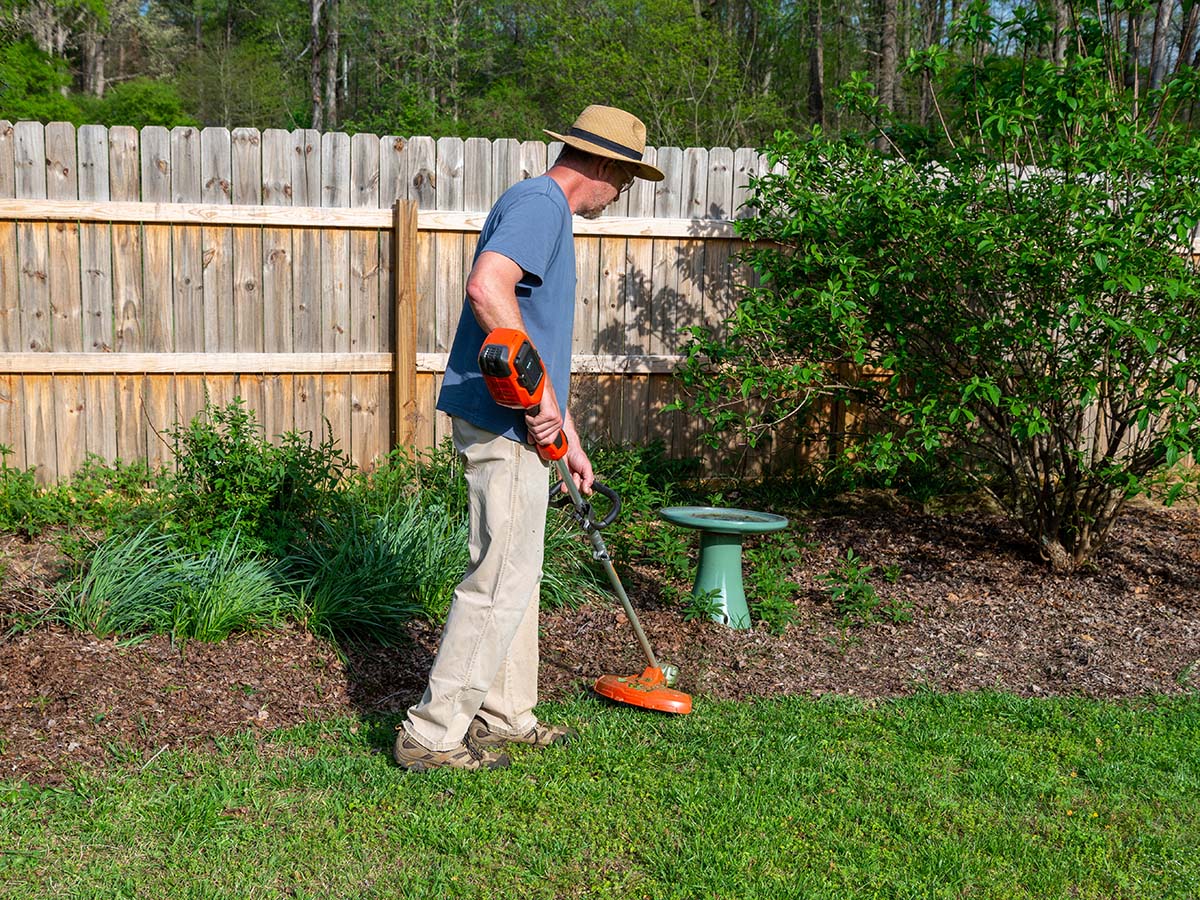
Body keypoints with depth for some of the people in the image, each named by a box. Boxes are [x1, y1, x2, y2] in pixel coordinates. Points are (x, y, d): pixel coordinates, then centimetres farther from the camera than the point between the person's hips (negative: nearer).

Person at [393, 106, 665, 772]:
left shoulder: (549, 212, 22)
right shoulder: (539, 203, -11)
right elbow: (486, 287, -29)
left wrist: (571, 440, 24)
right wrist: (540, 393, -24)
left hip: (519, 423, 11)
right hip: (503, 423, -11)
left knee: (516, 574, 17)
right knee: (501, 580, -6)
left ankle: (505, 716, 28)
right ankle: (433, 733, 2)